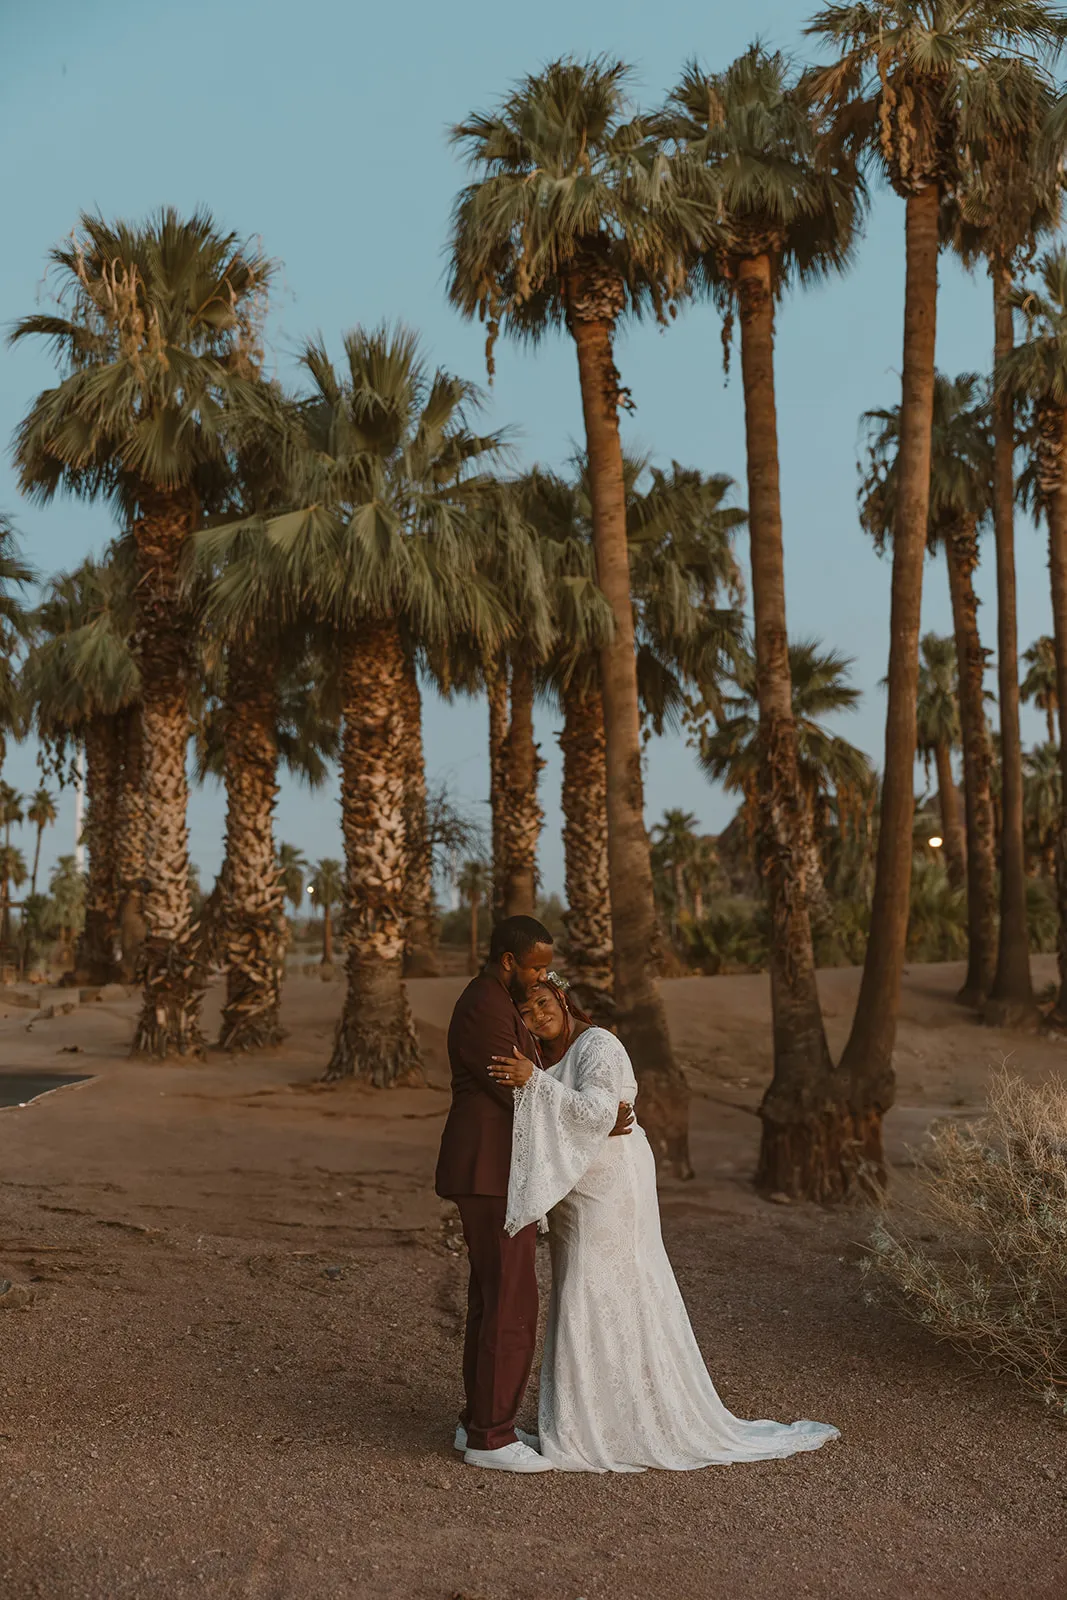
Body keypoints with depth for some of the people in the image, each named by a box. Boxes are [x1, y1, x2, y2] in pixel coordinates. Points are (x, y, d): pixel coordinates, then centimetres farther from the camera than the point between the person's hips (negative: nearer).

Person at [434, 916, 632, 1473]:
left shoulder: (494, 1003, 14)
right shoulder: (484, 1011, -19)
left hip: (494, 1170, 11)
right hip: (493, 1173, -11)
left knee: (492, 1299, 14)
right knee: (511, 1306, -5)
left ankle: (480, 1421, 22)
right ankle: (490, 1438, 3)